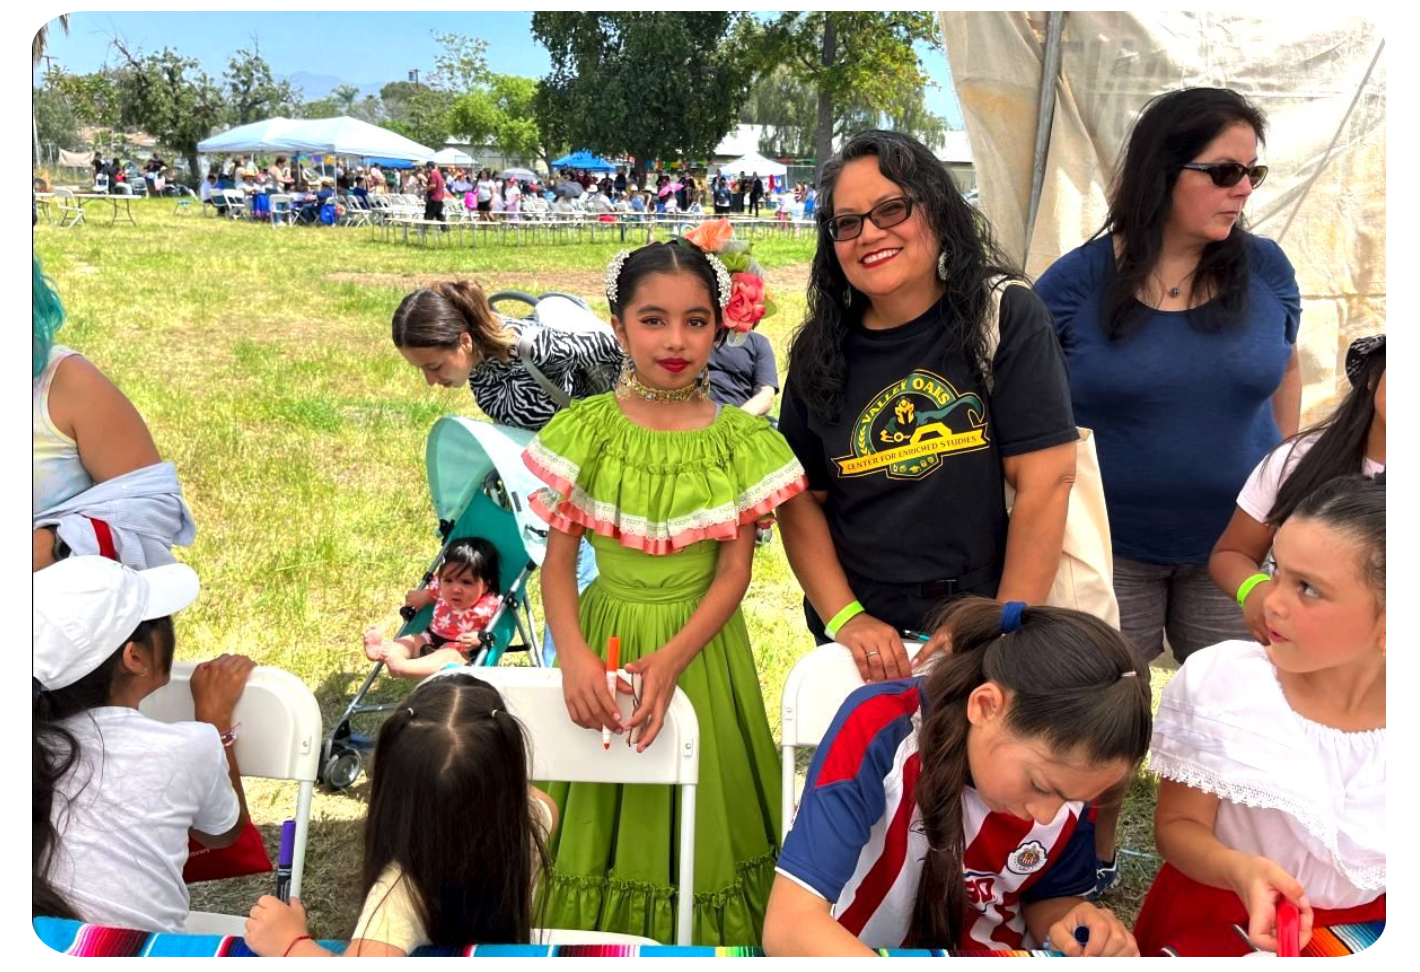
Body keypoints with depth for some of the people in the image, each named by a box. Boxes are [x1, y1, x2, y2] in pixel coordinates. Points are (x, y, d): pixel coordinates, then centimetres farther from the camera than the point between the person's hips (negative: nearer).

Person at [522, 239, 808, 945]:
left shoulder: (739, 440, -6)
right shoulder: (585, 430, -6)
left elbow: (734, 571, -7)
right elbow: (557, 562, -5)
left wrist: (670, 659, -20)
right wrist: (574, 656, -21)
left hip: (702, 642, 0)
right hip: (605, 635, 0)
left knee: (698, 813, 11)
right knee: (605, 813, 13)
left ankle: (697, 946, 35)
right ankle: (599, 929, 38)